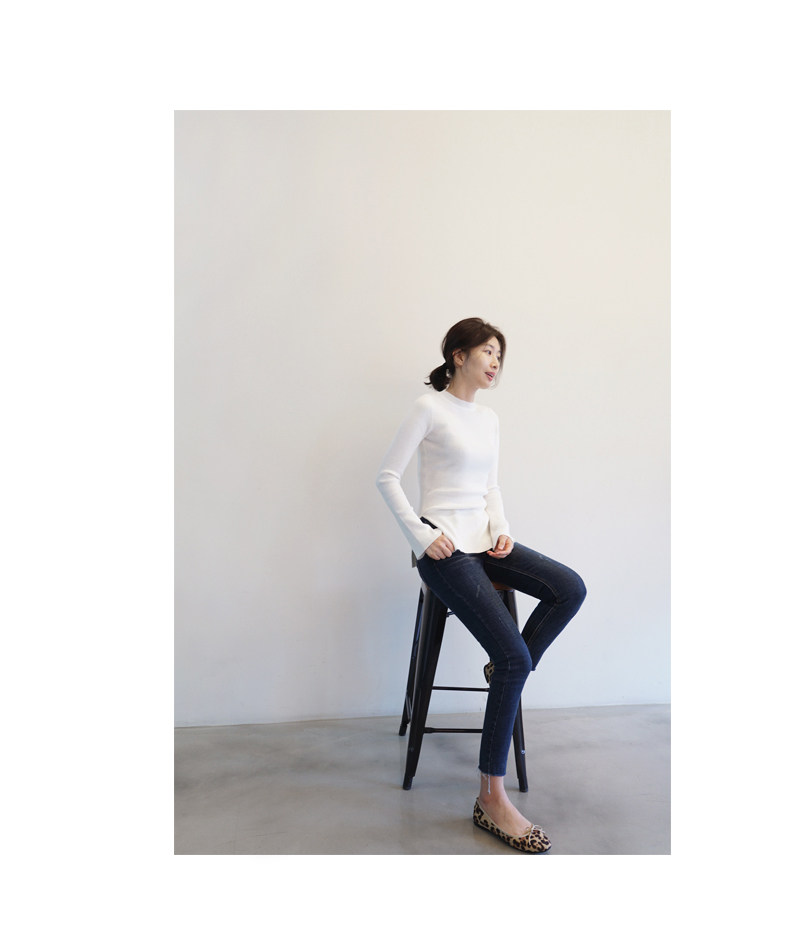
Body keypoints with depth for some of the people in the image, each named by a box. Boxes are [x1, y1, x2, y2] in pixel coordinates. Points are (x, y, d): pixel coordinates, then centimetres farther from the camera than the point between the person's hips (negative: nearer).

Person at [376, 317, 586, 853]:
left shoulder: (489, 418, 15)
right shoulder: (430, 408, -6)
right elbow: (388, 477, -7)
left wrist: (502, 528, 2)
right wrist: (422, 535, -14)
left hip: (483, 540, 7)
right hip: (444, 548, -7)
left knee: (571, 589, -14)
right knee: (513, 657, -18)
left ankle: (508, 674, 5)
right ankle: (491, 799, -6)